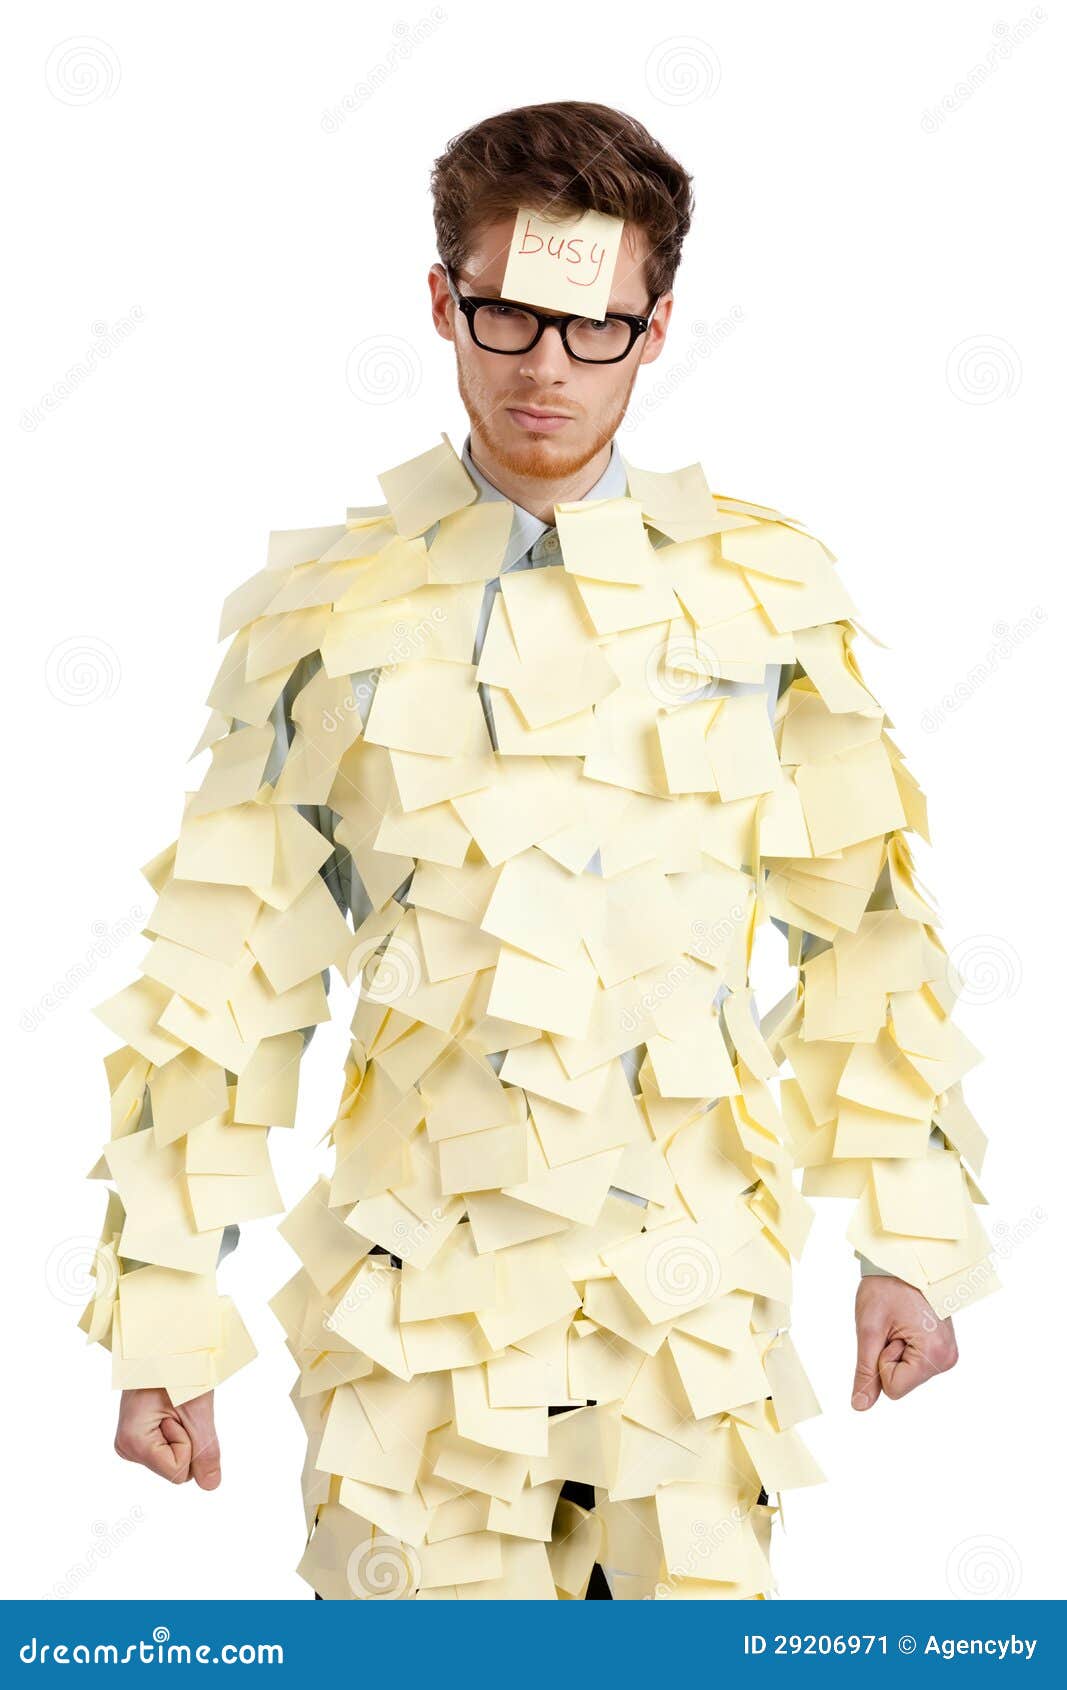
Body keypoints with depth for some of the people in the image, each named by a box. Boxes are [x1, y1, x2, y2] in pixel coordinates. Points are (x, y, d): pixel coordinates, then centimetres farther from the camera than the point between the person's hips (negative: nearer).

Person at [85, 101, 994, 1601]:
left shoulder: (766, 591, 2)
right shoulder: (328, 612, 0)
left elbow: (870, 925, 8)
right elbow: (221, 975, 2)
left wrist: (915, 1241, 7)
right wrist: (163, 1316, 1)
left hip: (698, 1291, 1)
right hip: (423, 1297, -1)